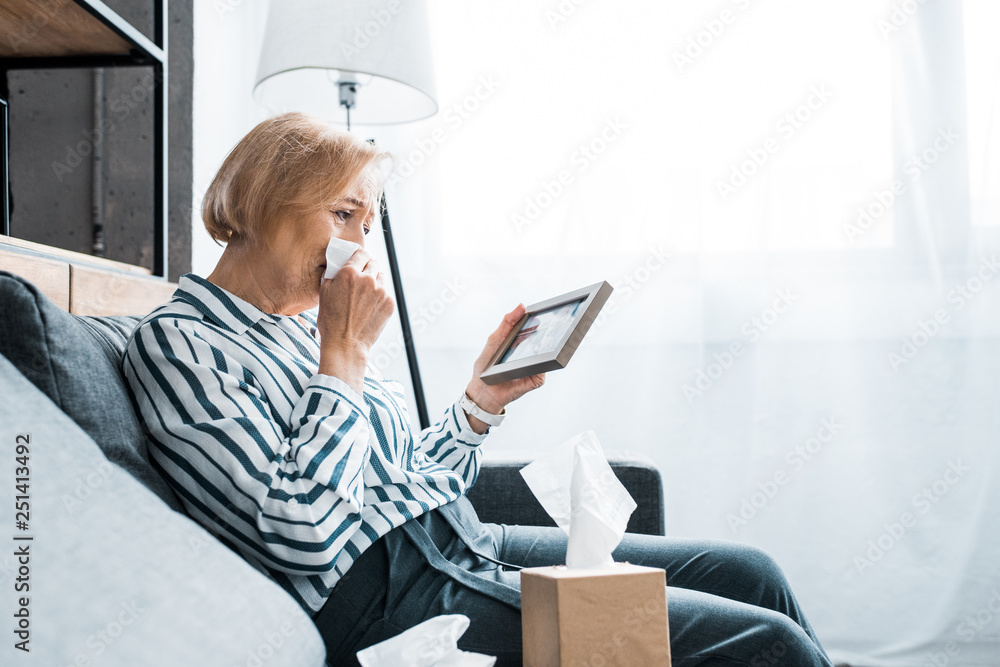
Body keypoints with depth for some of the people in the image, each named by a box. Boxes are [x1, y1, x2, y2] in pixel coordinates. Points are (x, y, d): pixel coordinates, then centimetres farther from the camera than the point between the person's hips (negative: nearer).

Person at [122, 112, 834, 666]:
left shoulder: (314, 323, 14)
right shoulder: (175, 341, -9)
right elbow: (305, 536, -21)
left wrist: (482, 401, 2)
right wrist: (346, 352, -15)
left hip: (466, 543, 8)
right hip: (390, 597, -8)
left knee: (747, 570, 6)